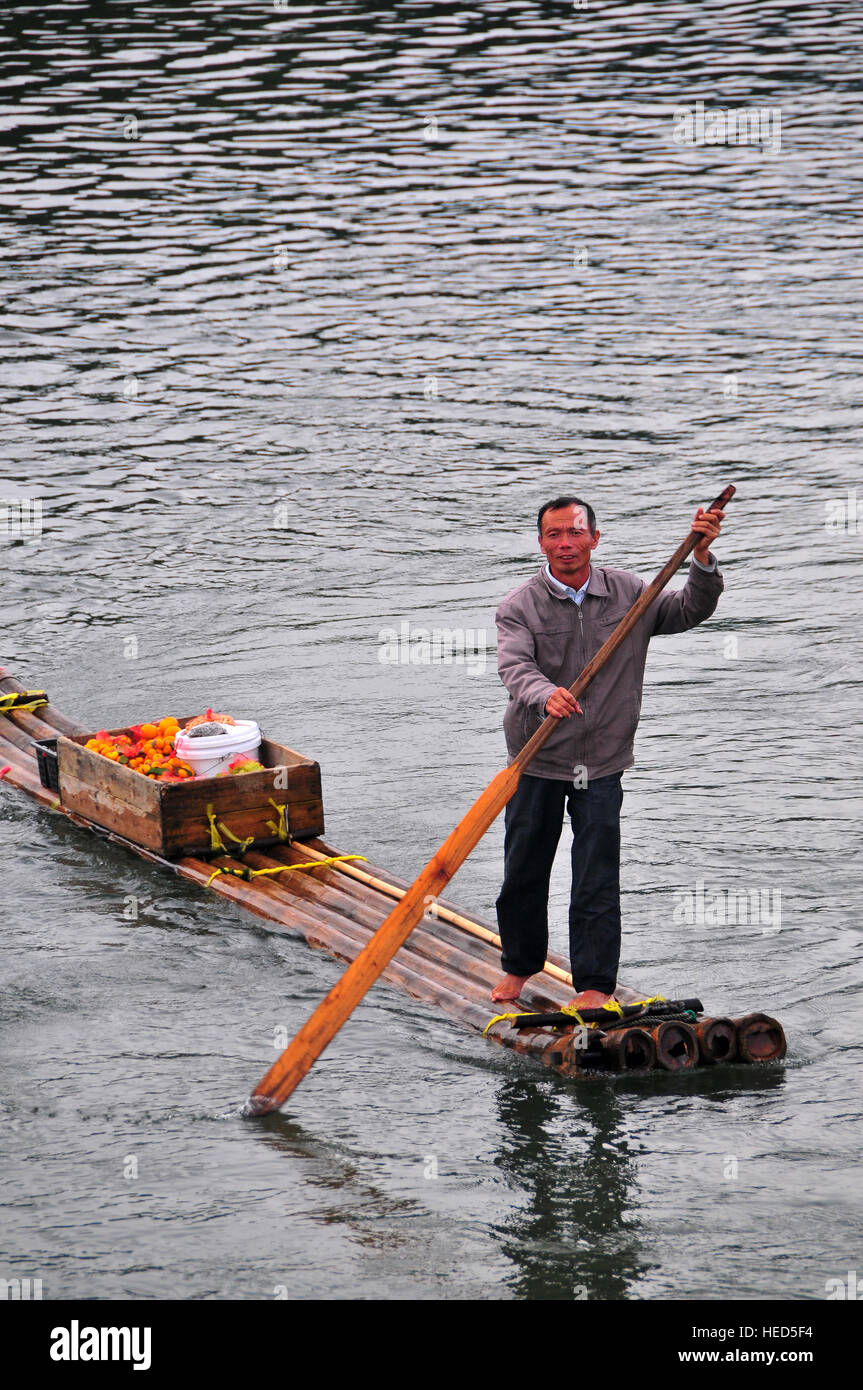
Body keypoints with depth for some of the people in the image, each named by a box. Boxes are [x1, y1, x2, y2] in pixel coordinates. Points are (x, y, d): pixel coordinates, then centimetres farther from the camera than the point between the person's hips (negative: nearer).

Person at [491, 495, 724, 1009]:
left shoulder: (628, 593, 1)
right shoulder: (519, 606, -7)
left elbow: (690, 610, 1)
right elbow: (515, 666, -22)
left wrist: (702, 558, -16)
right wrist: (546, 695, -43)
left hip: (601, 763, 0)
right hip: (535, 760, 0)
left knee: (597, 879, 0)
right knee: (524, 870, 11)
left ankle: (596, 983, 9)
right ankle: (520, 965, 32)